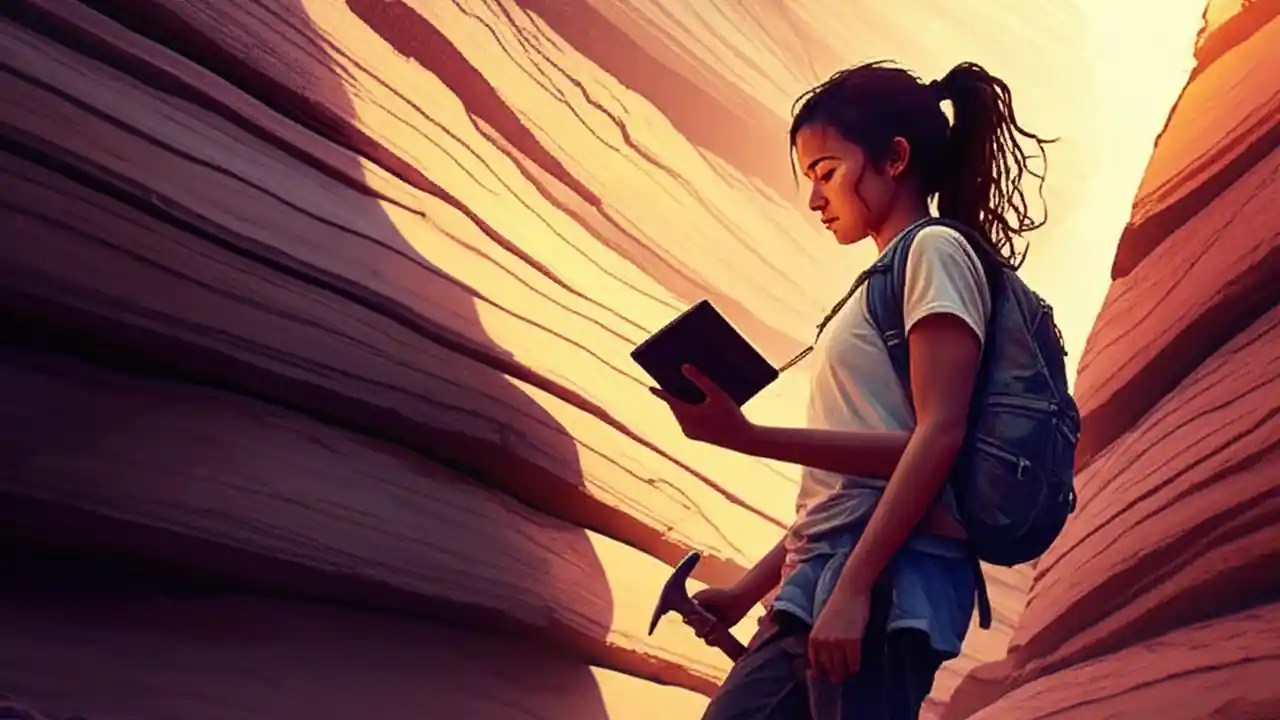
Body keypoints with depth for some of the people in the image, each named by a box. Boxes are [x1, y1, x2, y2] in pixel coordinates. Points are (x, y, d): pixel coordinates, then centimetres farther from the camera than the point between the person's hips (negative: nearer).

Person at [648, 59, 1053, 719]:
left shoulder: (936, 251, -2)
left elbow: (939, 436, -15)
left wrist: (855, 587, -22)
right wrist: (751, 588, 16)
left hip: (889, 577, -9)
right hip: (821, 574, 9)